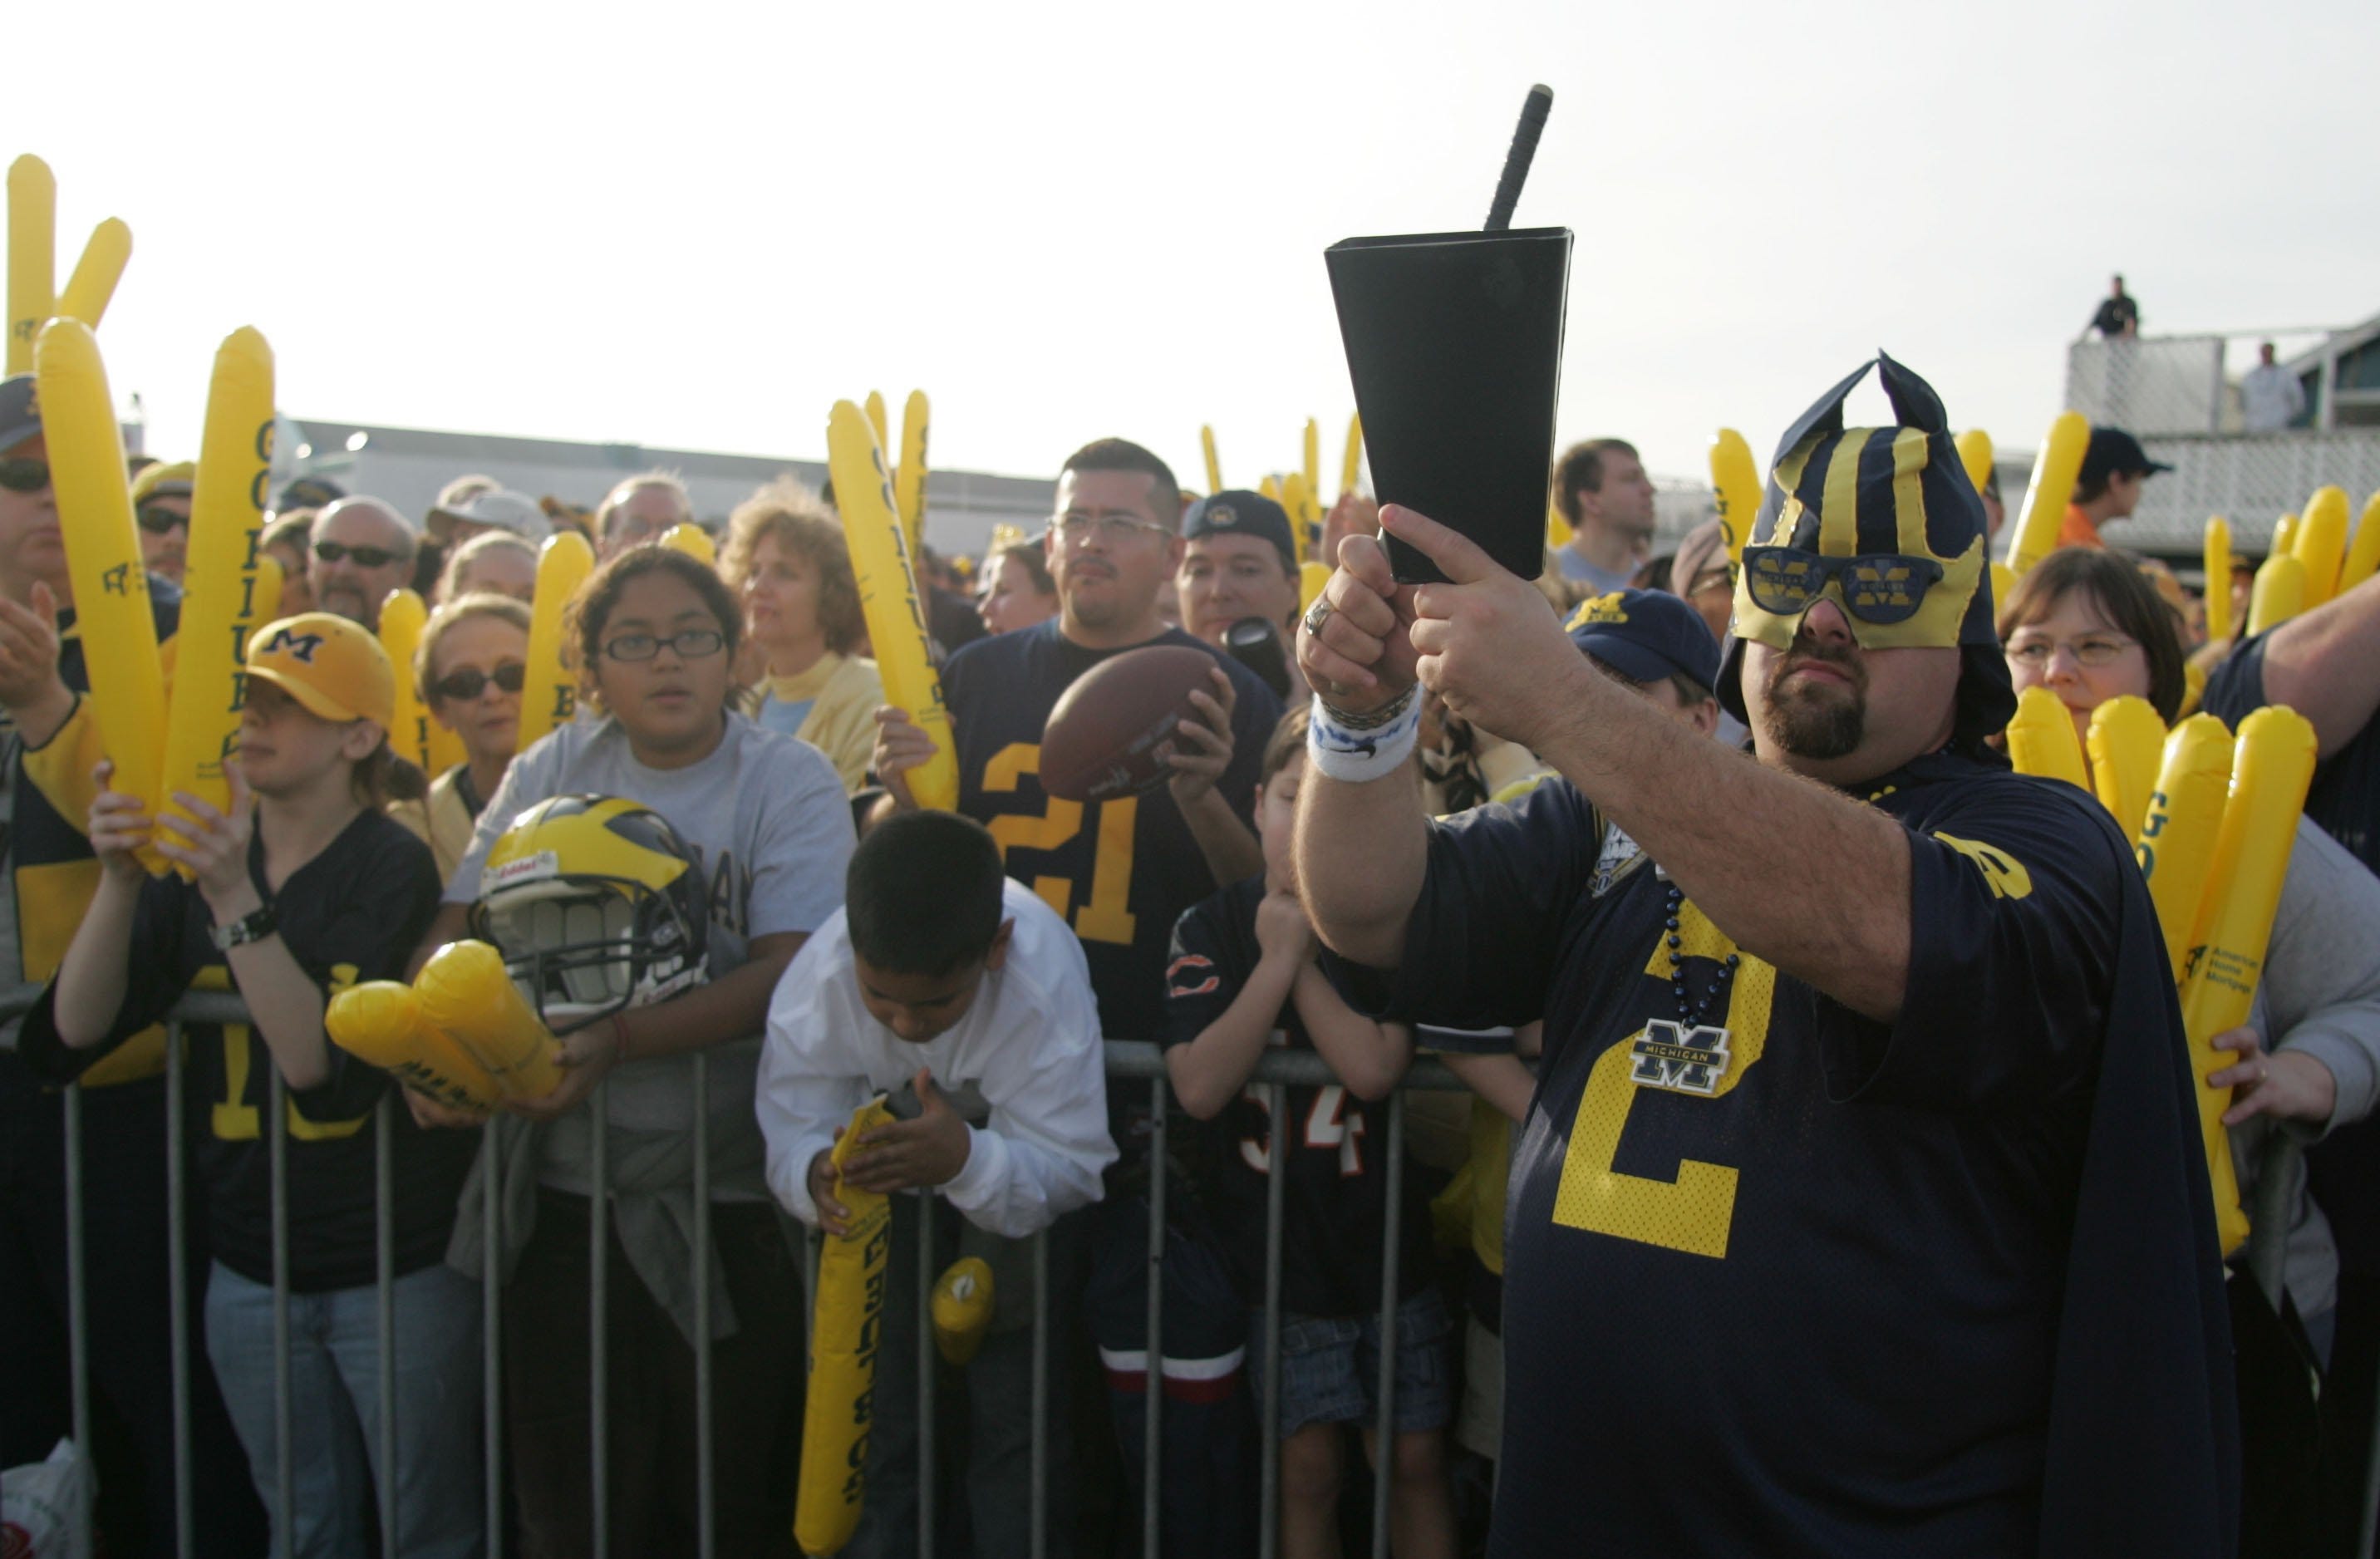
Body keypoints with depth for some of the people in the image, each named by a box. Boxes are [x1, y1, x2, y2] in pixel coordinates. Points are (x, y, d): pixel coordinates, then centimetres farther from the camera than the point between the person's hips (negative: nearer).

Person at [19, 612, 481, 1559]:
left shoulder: (395, 869, -13)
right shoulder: (193, 856, 4)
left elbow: (331, 1072, -24)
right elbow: (69, 1037, -6)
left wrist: (237, 901, -30)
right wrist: (118, 883, -19)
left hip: (397, 1268, -5)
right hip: (250, 1273, 5)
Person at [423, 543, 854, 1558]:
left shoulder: (790, 782, -6)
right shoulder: (550, 773, 7)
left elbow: (790, 972, -17)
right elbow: (454, 925, 5)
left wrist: (616, 1040, -26)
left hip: (727, 1206, -3)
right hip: (560, 1196, 4)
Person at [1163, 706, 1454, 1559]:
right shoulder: (1211, 929, -5)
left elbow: (1372, 1068, -22)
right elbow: (1199, 1087, -18)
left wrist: (1300, 956, -14)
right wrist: (1280, 957, -17)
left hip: (1388, 1242, 0)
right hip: (1274, 1254, 0)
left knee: (1415, 1460, 10)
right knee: (1307, 1467, 8)